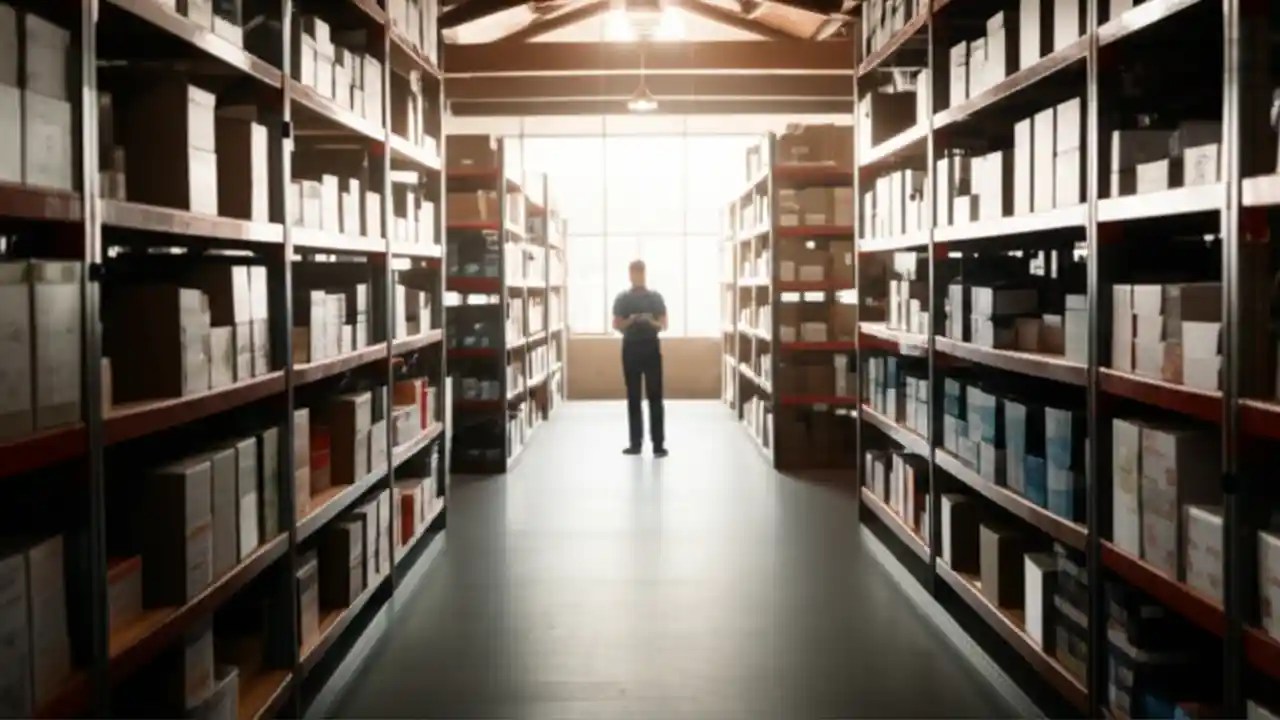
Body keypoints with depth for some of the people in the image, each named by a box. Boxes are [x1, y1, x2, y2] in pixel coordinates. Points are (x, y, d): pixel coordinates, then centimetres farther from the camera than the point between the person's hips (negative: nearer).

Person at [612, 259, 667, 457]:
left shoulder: (655, 297, 0)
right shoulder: (622, 298, 1)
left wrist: (652, 322, -16)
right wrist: (630, 321, -17)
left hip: (651, 347, -1)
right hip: (631, 348, 1)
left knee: (655, 396, -1)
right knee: (633, 397, 3)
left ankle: (658, 444, -2)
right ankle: (636, 443, 6)